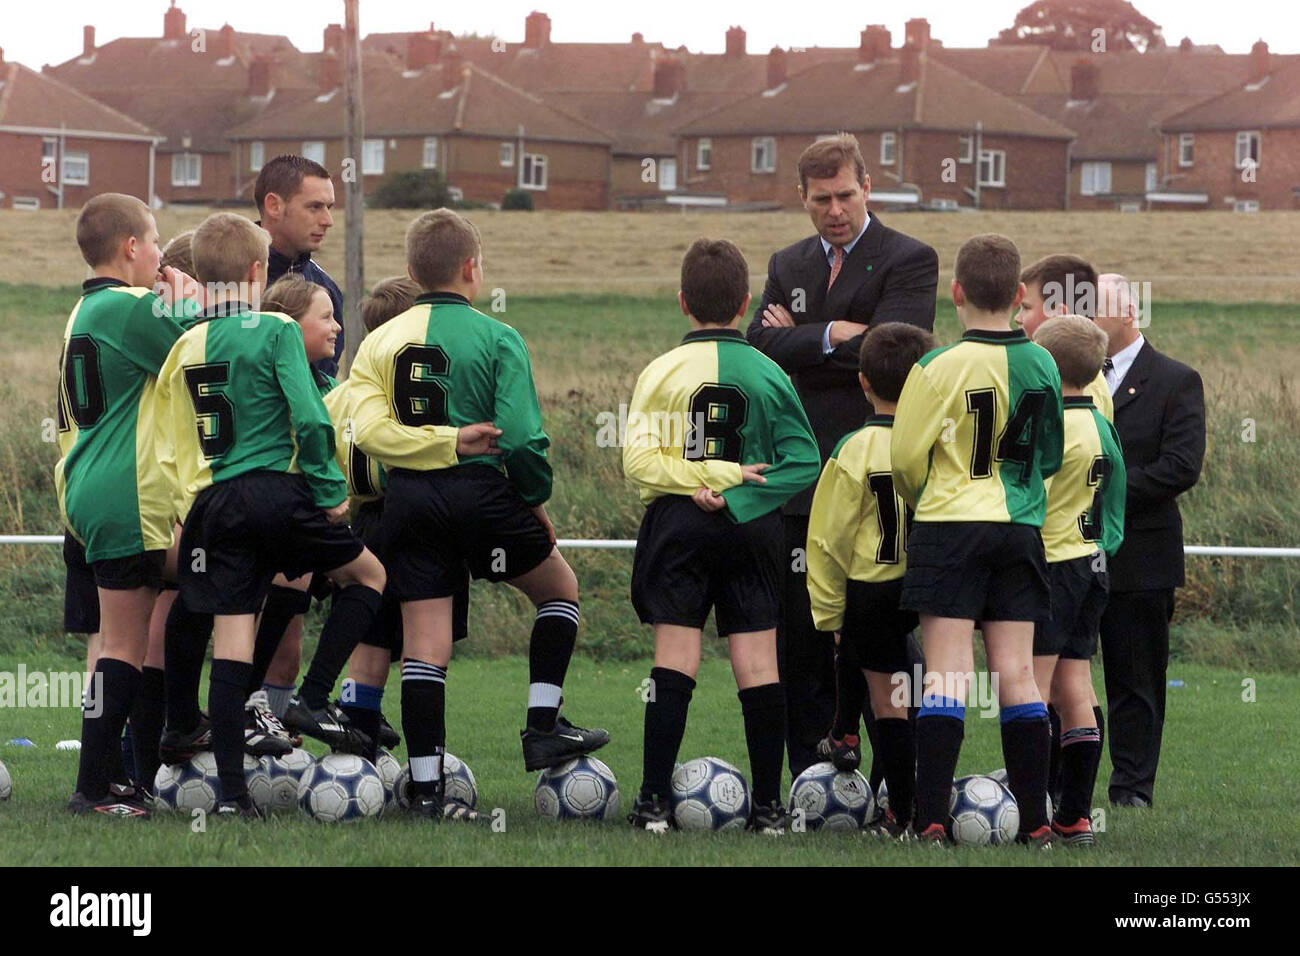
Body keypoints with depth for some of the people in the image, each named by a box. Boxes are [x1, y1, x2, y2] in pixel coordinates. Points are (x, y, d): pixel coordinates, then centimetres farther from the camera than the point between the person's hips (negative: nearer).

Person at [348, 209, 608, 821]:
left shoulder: (381, 341, 6)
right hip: (481, 490, -4)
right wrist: (537, 501, 1)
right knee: (560, 588, 21)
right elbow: (521, 436, -12)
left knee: (424, 643, 5)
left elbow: (365, 429, -6)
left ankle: (426, 786, 2)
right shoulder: (497, 339, -5)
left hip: (406, 496, 4)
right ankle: (543, 726, 15)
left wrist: (410, 453, 8)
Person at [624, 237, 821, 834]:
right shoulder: (768, 374, 1)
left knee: (674, 661, -1)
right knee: (759, 665, 3)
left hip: (677, 523, -1)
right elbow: (803, 460, -6)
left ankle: (654, 800, -5)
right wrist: (736, 494, -9)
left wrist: (703, 478, -9)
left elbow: (638, 461, -11)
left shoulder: (661, 372, -3)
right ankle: (769, 805, 3)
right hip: (752, 532, 1)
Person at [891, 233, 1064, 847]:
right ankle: (1034, 821, 6)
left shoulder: (941, 367, -11)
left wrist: (919, 498, 15)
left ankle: (931, 819, -9)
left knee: (947, 675, -4)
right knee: (1016, 675, 7)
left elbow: (905, 456, -5)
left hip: (949, 526, -4)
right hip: (1020, 530, 4)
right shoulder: (1042, 366, 3)